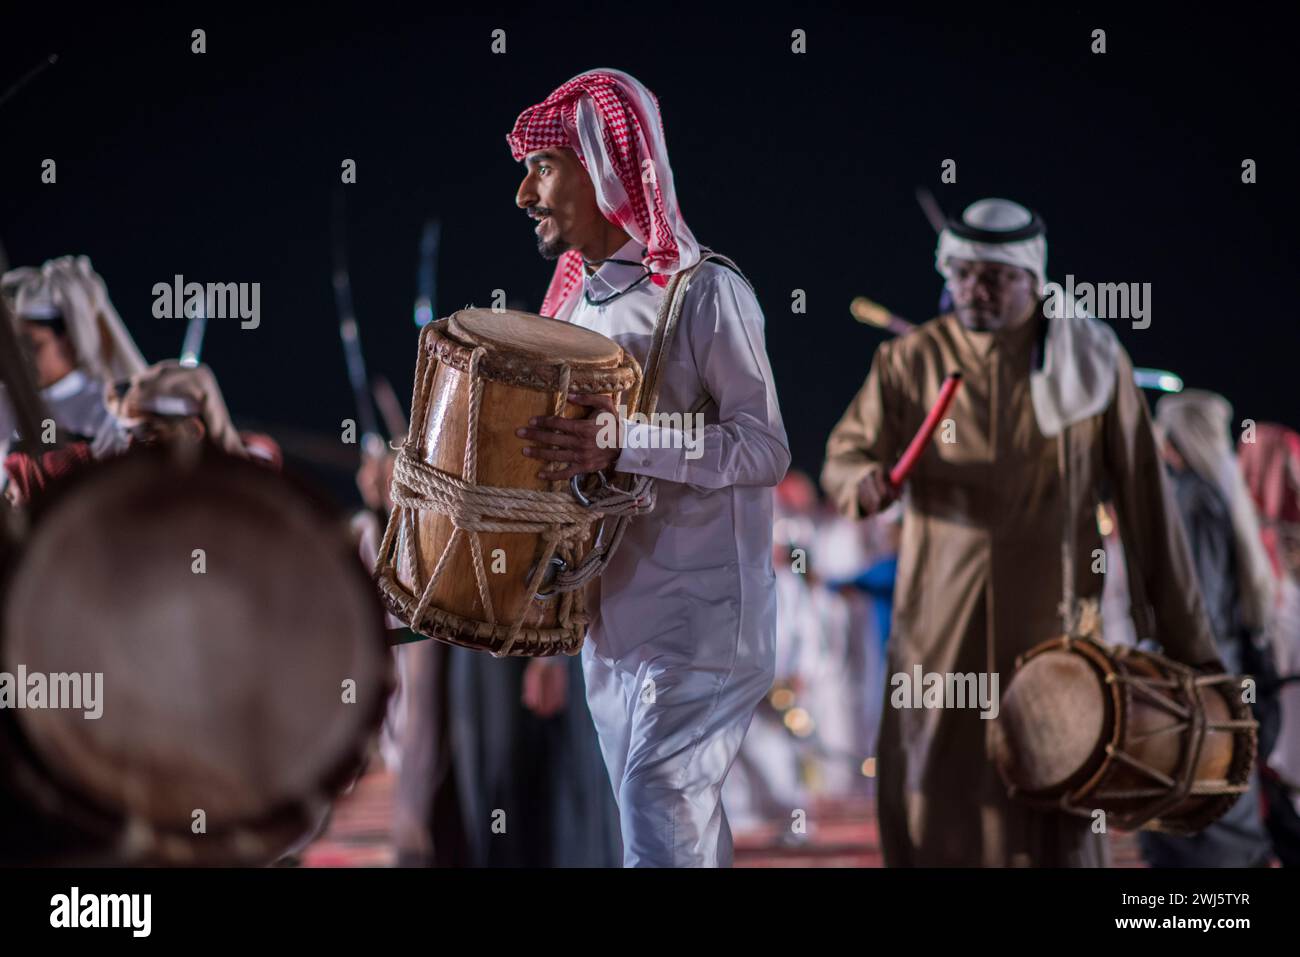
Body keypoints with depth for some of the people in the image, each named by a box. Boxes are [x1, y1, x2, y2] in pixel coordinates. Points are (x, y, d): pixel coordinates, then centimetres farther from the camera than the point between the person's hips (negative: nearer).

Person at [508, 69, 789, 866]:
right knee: (689, 826, 13)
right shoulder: (576, 299, 12)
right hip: (611, 614, 8)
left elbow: (766, 449, -17)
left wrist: (624, 445, -28)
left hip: (697, 620, -8)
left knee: (662, 830, -13)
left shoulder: (705, 293, -13)